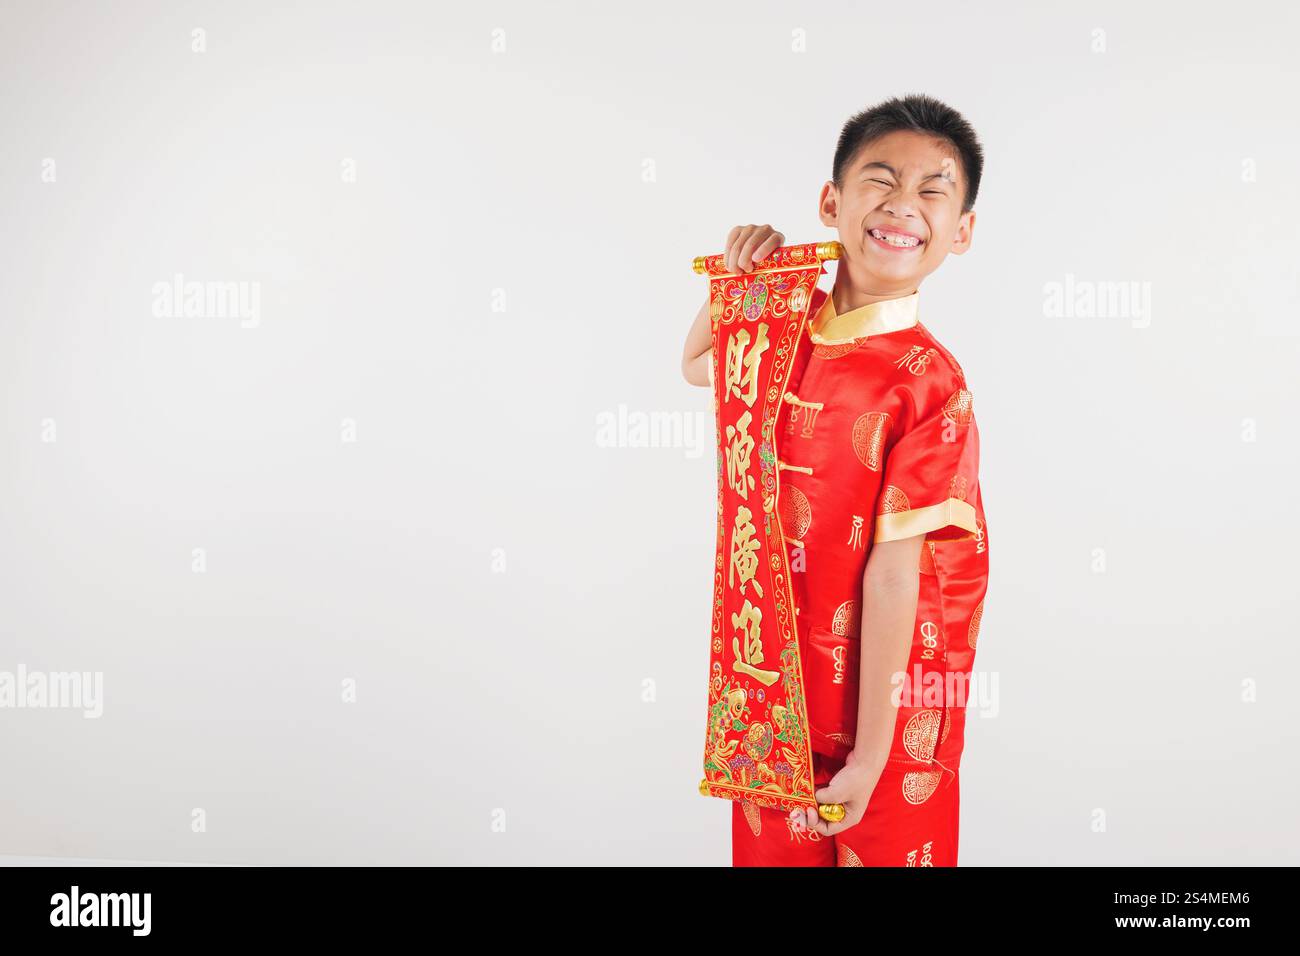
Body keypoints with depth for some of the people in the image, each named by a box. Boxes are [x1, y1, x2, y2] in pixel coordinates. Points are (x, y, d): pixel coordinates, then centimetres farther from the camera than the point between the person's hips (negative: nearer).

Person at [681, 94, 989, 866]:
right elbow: (698, 366, 19)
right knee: (769, 847, 19)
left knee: (877, 846, 14)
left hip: (880, 701, -5)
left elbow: (892, 577, -21)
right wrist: (738, 277, -1)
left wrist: (868, 759, -18)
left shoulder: (928, 386, -19)